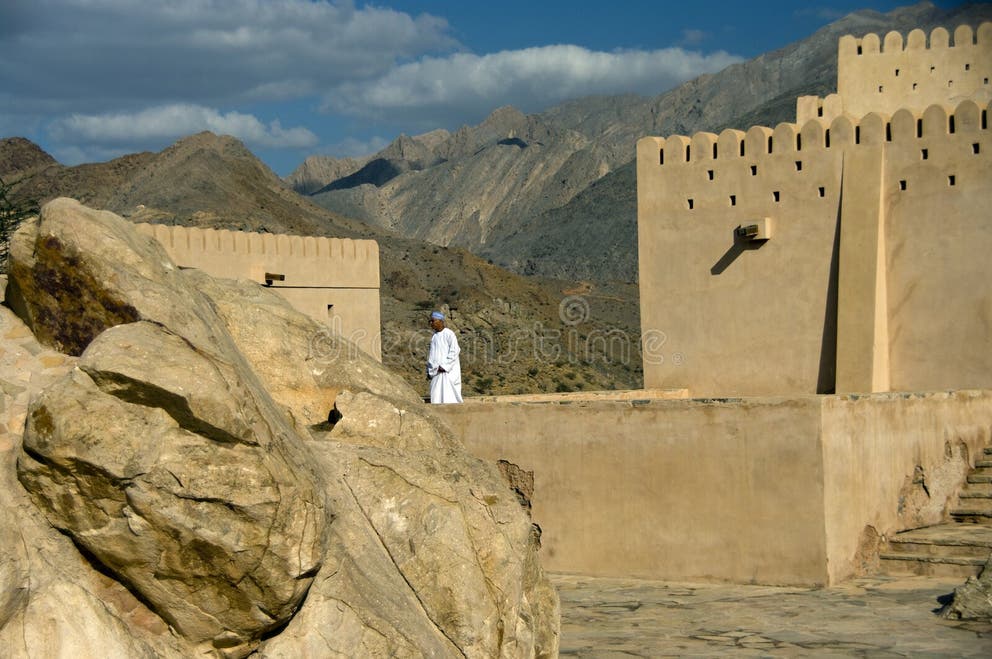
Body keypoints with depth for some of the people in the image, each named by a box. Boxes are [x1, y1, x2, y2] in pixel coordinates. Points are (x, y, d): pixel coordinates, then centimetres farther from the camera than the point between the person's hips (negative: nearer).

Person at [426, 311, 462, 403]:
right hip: (436, 372, 7)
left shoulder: (449, 334, -7)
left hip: (448, 371, -7)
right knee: (436, 397, 3)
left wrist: (444, 366, -17)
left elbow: (454, 351, -13)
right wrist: (429, 371, 12)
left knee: (449, 397, -10)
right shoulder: (434, 336, 15)